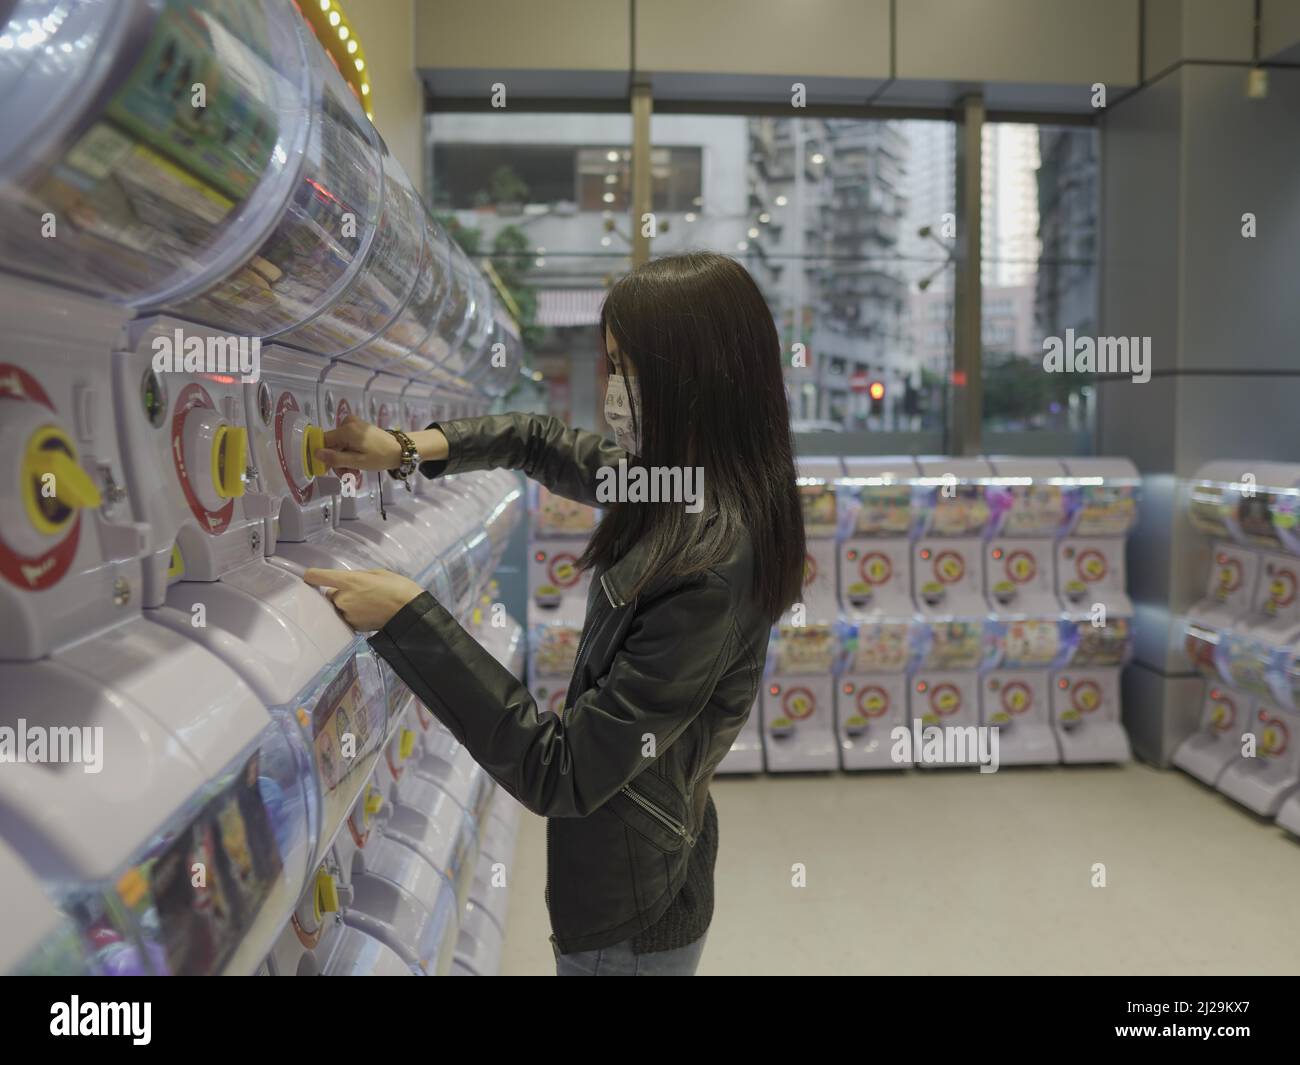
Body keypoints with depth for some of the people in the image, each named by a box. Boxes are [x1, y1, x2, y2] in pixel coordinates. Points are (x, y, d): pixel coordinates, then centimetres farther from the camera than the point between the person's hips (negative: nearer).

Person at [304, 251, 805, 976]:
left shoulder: (710, 567, -30)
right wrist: (411, 447, -2)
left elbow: (562, 774, -28)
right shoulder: (688, 491, -3)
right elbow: (543, 441, 12)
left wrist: (409, 617, -27)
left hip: (628, 923, -8)